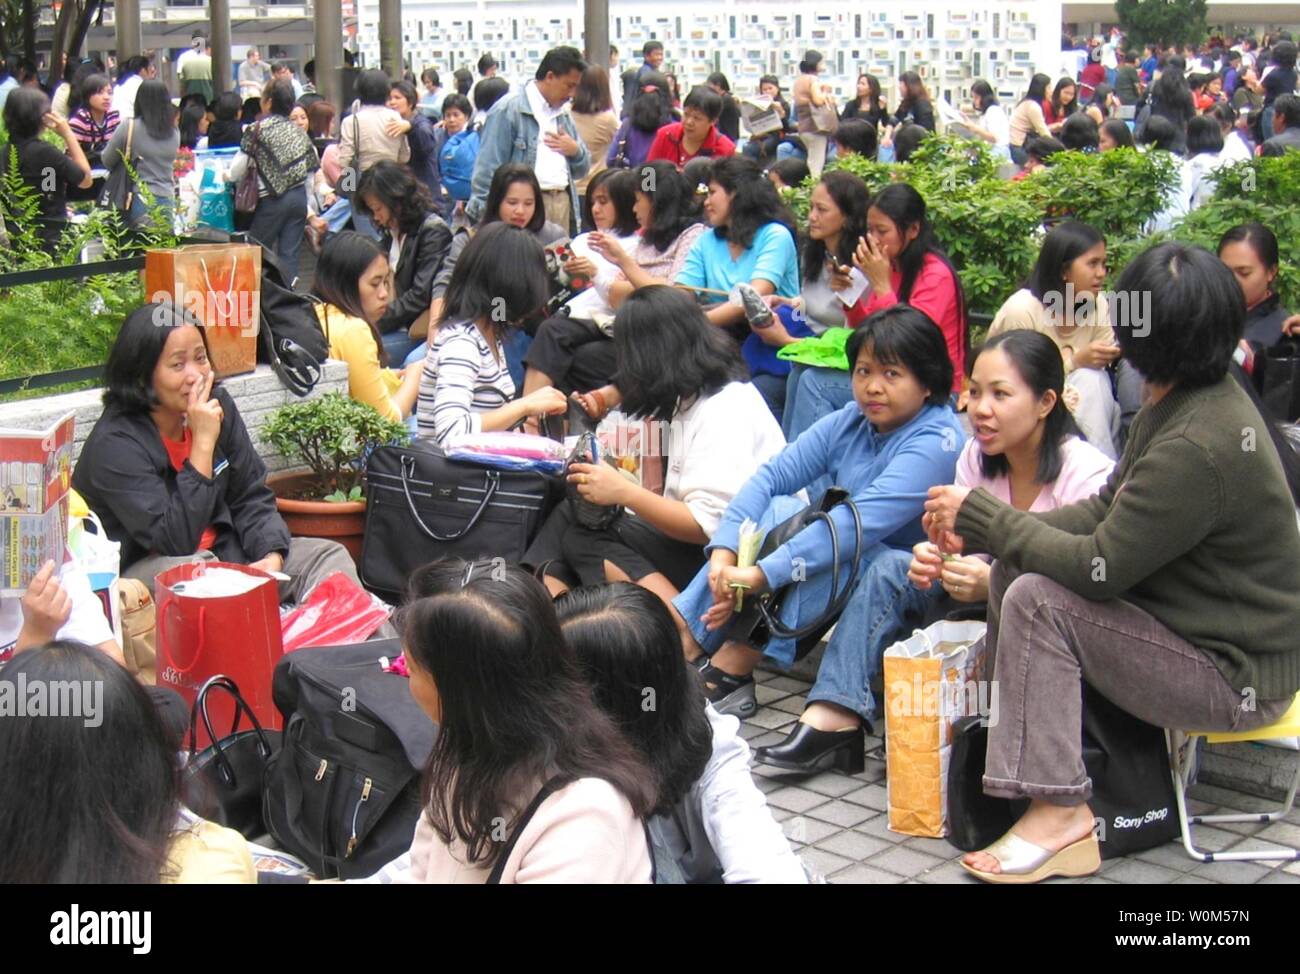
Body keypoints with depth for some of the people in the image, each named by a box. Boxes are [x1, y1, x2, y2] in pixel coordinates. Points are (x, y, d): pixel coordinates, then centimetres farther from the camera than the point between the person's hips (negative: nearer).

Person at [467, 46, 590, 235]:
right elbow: (488, 170, -8)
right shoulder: (507, 111, -4)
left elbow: (581, 170, 27)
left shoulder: (564, 115, 20)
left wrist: (575, 150, 5)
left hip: (563, 204, 7)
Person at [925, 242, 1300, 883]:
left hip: (1236, 678, -10)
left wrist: (978, 512, -15)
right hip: (1192, 625, 10)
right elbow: (1105, 511, 5)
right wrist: (980, 531, -5)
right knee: (1012, 567, 4)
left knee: (1039, 597, -22)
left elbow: (1097, 567, -26)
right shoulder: (1184, 400, 1)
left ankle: (1059, 815, -15)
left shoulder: (1197, 447, -29)